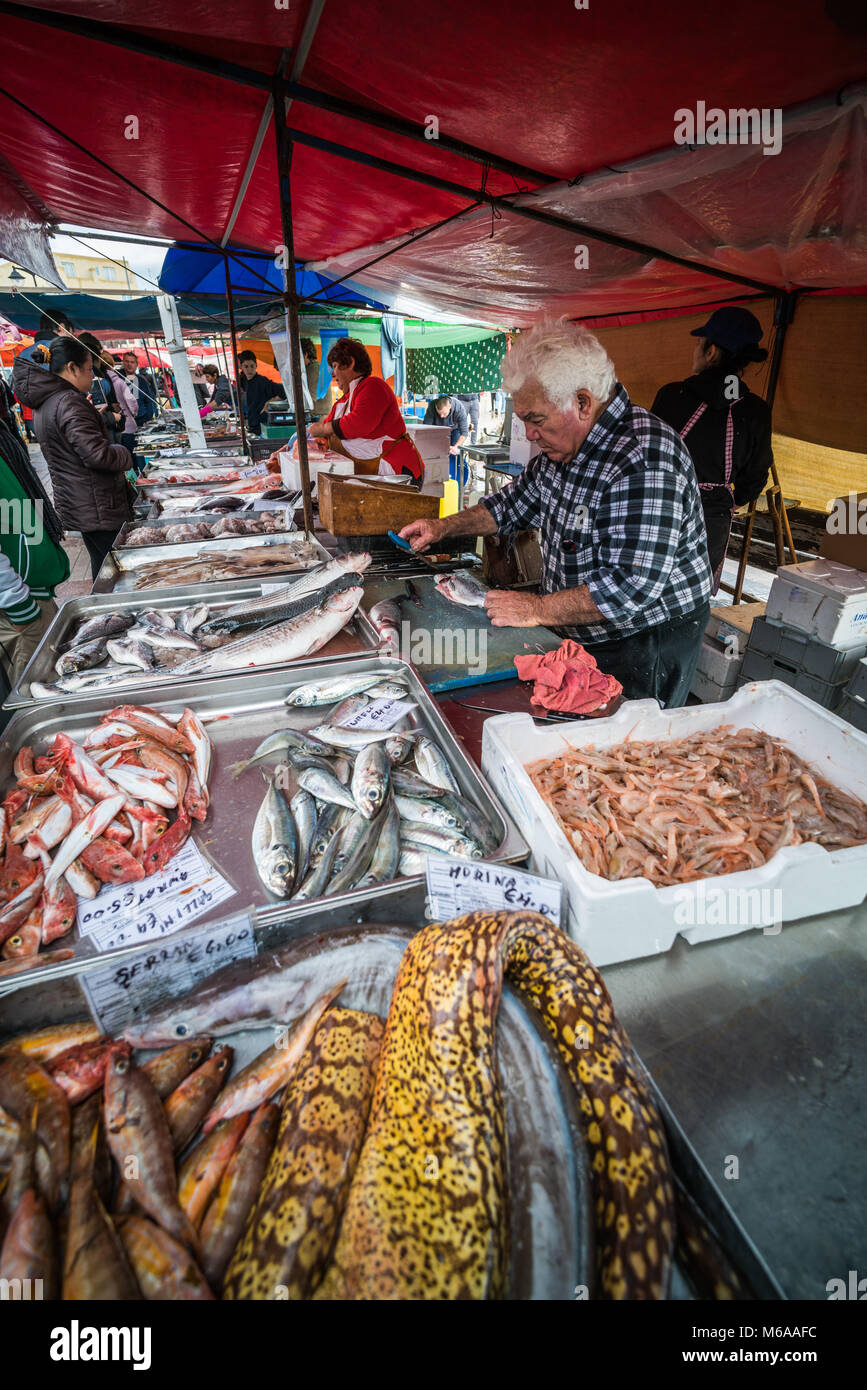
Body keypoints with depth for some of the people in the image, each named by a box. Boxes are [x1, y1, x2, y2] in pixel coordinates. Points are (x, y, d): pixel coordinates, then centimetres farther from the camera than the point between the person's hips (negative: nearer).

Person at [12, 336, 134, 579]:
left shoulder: (44, 402, 15)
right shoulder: (70, 402, -17)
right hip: (98, 507, -10)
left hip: (74, 504, 10)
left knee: (102, 567, 19)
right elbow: (98, 454, -24)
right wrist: (124, 454, -6)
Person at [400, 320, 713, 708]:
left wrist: (536, 610, -27)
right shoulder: (564, 449, 3)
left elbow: (634, 587, -34)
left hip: (643, 650, -8)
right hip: (579, 636, 8)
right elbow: (516, 503, 19)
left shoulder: (645, 461, -27)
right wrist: (442, 527, 8)